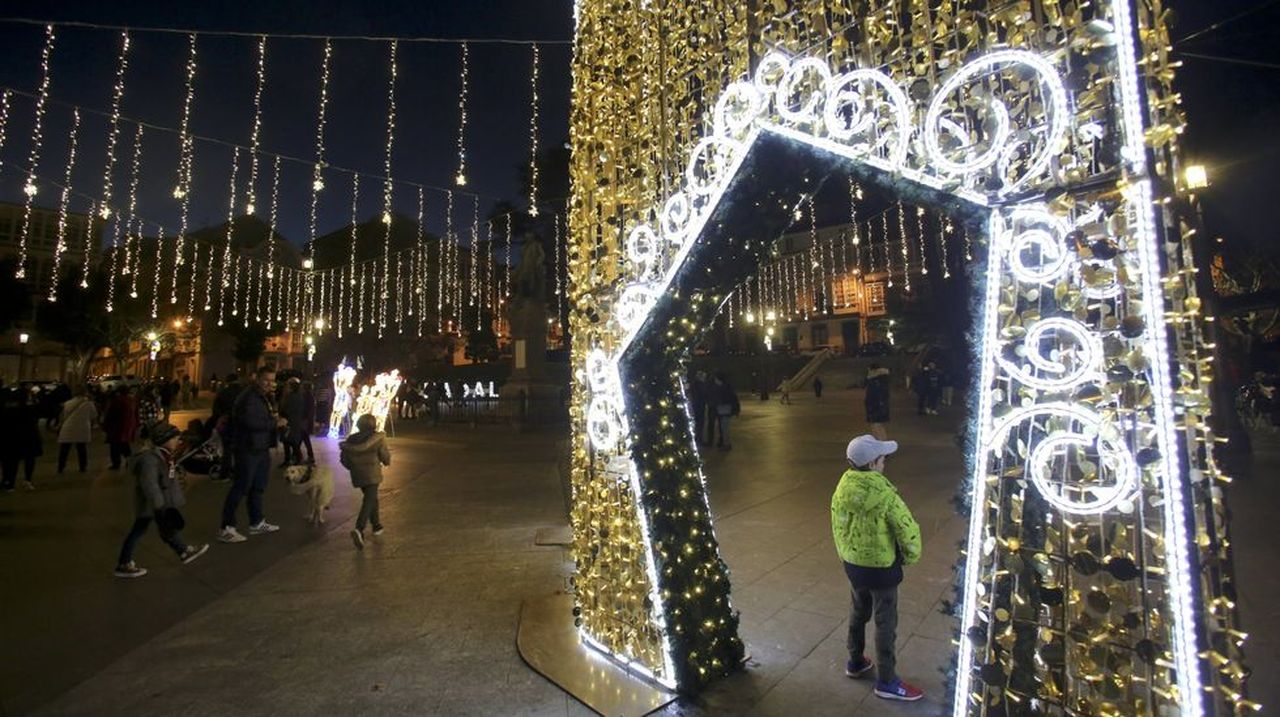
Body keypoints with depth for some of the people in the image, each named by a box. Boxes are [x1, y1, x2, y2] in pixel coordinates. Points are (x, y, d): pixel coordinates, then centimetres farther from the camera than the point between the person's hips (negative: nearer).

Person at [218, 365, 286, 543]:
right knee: (240, 488, -4)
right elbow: (250, 421, -30)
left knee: (258, 487, 18)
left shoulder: (266, 398, 14)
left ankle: (256, 523, 30)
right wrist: (275, 423, -22)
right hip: (248, 450, -10)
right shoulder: (248, 397, -17)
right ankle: (226, 528, 5)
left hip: (262, 448, 10)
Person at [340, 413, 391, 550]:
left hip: (357, 476, 6)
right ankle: (359, 529, -25)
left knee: (371, 498, 23)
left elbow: (344, 459, 6)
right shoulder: (378, 437, -9)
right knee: (369, 501, -7)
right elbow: (385, 457, -5)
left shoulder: (351, 439, 4)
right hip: (372, 475, -5)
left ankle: (376, 525, 33)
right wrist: (387, 461, 17)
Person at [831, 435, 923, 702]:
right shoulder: (883, 492, -27)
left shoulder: (842, 487, -7)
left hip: (852, 564, 6)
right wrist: (910, 557, -1)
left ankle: (855, 662, 43)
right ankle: (886, 682, 25)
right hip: (881, 568, -6)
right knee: (886, 623, 11)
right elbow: (907, 529, -21)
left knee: (858, 612, 25)